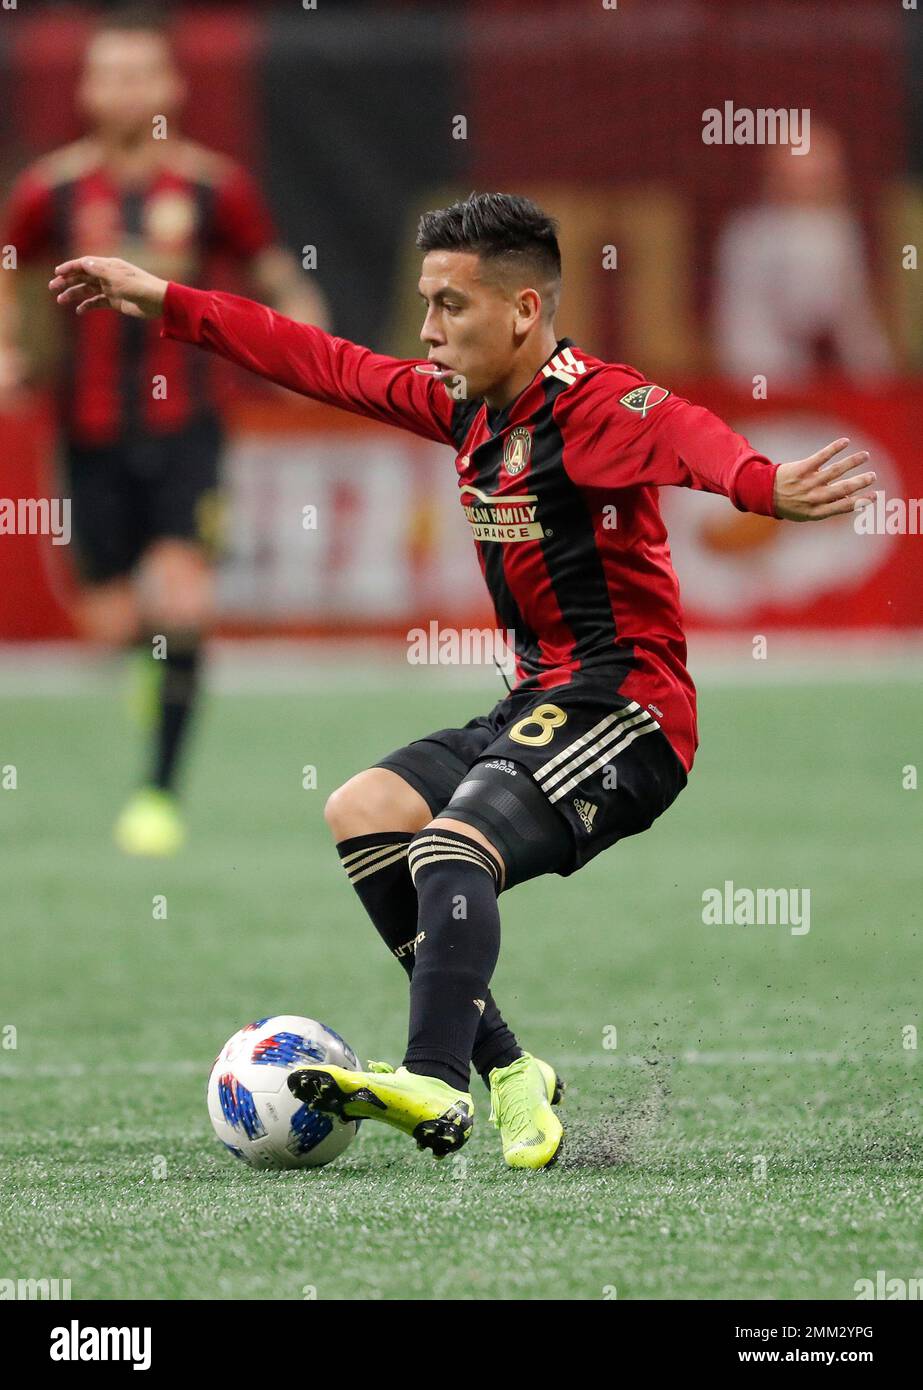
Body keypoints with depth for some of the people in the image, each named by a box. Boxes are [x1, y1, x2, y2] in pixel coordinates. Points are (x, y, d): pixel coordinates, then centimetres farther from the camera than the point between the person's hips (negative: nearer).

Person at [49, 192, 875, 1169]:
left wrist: (765, 487, -62)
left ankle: (436, 1087, -38)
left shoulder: (592, 403, -17)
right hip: (539, 705, 10)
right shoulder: (469, 407, 10)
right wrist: (165, 304, 25)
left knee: (450, 849, -27)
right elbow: (327, 367, 21)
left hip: (625, 712, -10)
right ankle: (504, 1070, -2)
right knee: (363, 812, 4)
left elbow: (682, 436, -39)